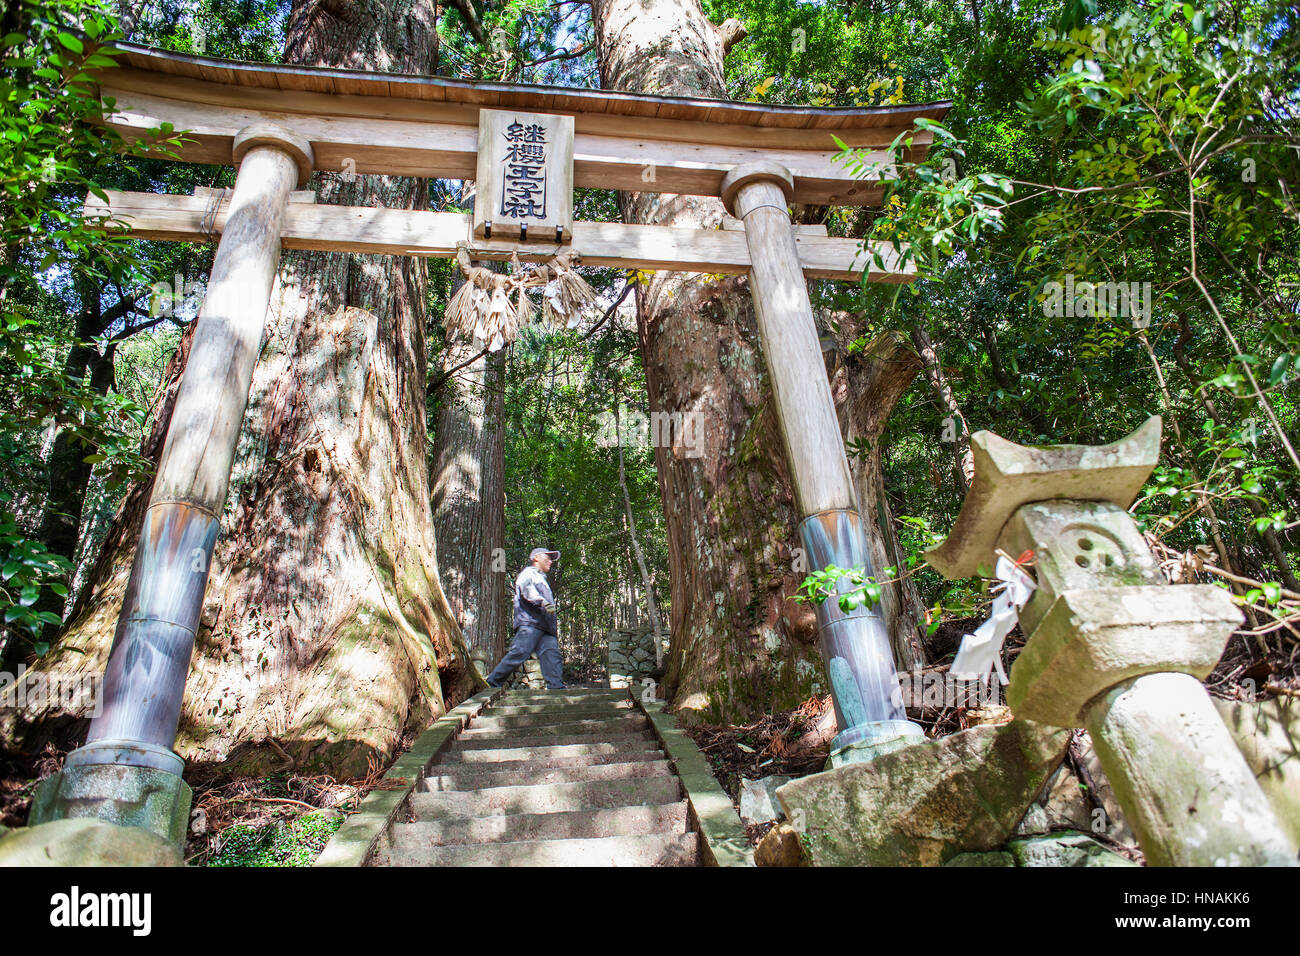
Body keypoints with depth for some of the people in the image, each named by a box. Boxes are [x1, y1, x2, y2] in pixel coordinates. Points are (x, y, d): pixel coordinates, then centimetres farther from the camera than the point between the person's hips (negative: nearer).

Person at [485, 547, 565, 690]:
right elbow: (527, 588, -13)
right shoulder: (528, 573, 11)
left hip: (545, 626, 8)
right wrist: (542, 602, -29)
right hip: (529, 623, -8)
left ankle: (557, 688, -20)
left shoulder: (542, 579, 39)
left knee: (552, 654, -10)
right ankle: (492, 683, -11)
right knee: (519, 653, -18)